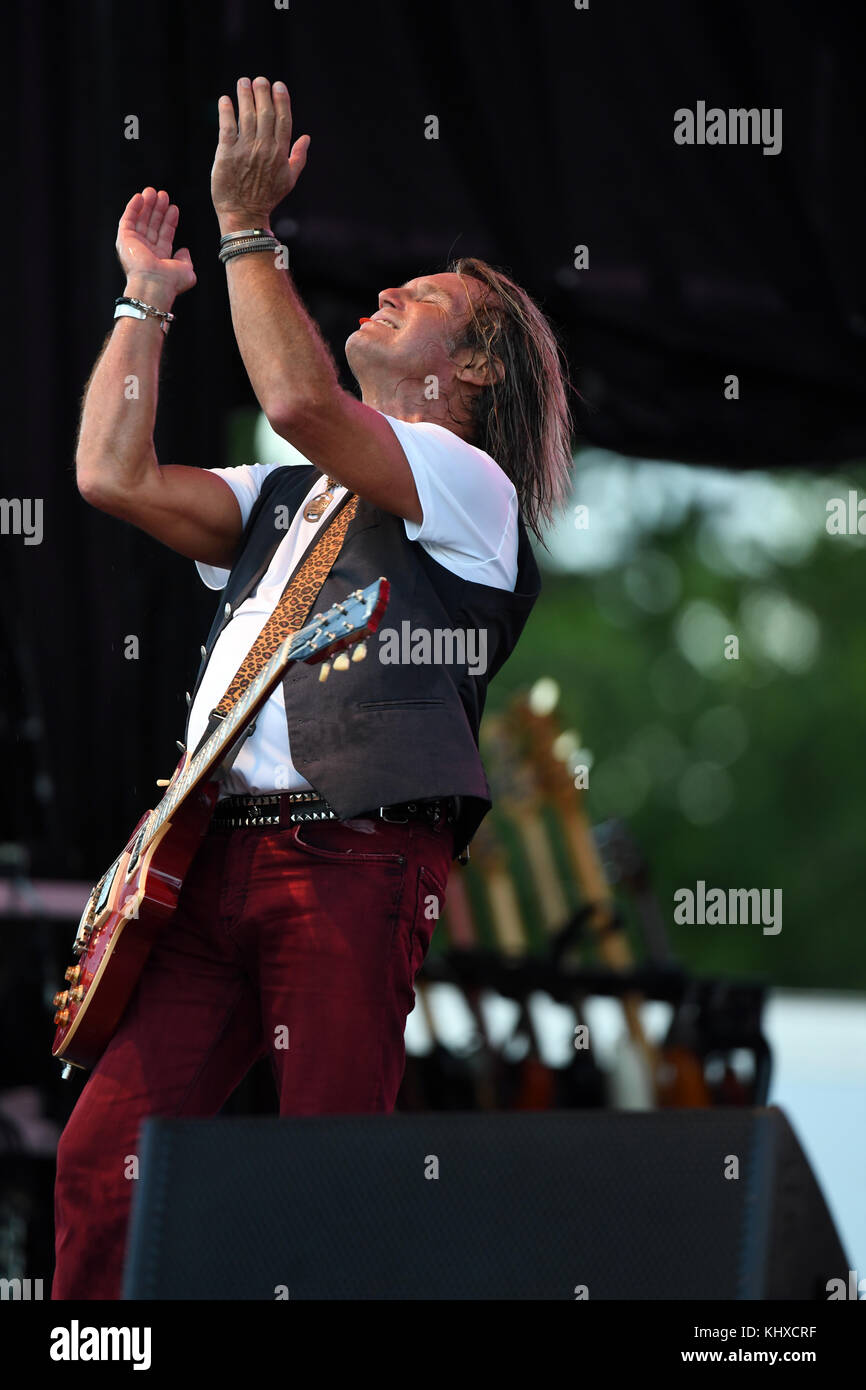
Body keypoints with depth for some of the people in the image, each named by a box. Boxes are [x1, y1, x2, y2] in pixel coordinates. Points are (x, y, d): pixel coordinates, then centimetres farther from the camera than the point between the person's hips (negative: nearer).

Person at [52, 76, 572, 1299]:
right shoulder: (284, 498, 30)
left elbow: (299, 399, -12)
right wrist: (149, 294, 25)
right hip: (222, 851, 7)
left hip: (356, 862, -7)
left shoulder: (468, 485, 6)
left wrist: (246, 226, -5)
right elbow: (112, 473, 20)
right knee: (102, 1162, -5)